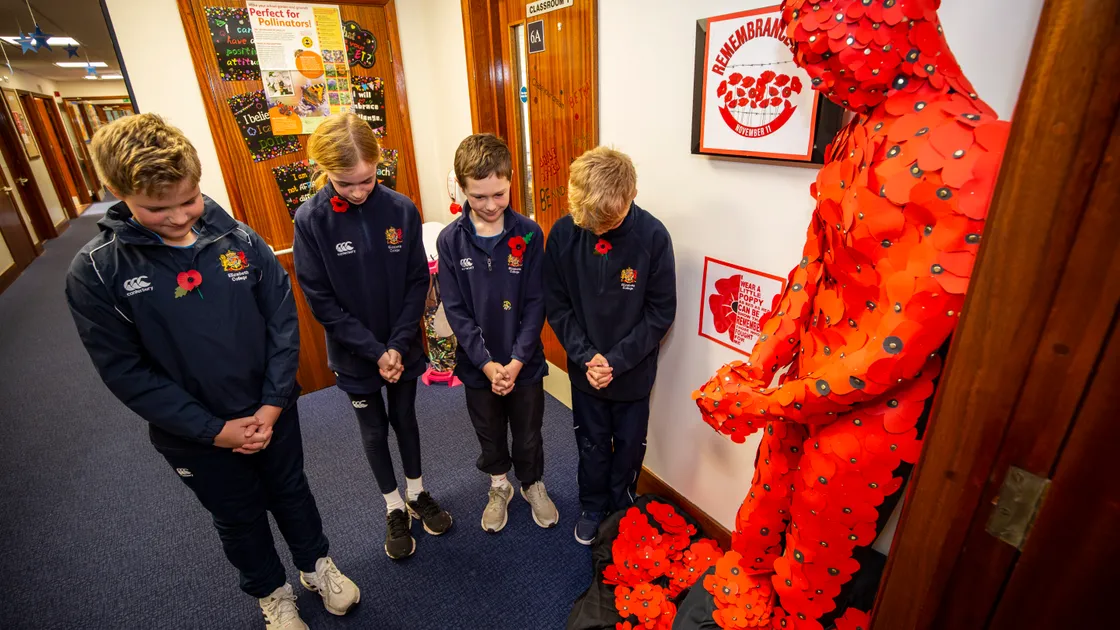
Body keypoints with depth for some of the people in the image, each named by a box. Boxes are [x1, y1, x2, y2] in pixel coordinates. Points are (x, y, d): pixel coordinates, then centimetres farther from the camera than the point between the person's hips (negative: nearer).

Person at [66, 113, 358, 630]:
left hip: (272, 412, 1)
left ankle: (315, 565, 50)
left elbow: (283, 320, -9)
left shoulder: (238, 238, -12)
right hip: (194, 434, -1)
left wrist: (273, 402, -14)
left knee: (291, 491, 23)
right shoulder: (95, 272, -15)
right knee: (238, 518, 22)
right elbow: (126, 372, -13)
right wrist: (214, 430, -16)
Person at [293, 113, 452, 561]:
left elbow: (418, 282, -7)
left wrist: (399, 344, -14)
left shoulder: (401, 209, -12)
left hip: (402, 346, 1)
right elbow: (320, 300, -13)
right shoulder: (310, 220, -15)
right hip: (354, 354, -1)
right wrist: (375, 351, -17)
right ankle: (394, 508, 39)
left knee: (405, 418, 19)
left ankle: (417, 494, 43)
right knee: (374, 429, 16)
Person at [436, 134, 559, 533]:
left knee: (528, 432, 18)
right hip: (478, 364, 1)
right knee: (489, 433, 21)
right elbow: (456, 310, -10)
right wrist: (486, 363, -16)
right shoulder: (450, 241, -10)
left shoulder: (529, 234, -12)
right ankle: (499, 487, 48)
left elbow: (536, 303, -11)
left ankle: (533, 484, 46)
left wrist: (517, 359, -17)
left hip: (524, 361, 0)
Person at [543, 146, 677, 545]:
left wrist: (617, 360, -18)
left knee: (629, 446, 19)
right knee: (591, 445, 20)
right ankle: (591, 507, 46)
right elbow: (556, 304, -7)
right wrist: (585, 355, -16)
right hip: (584, 368, 1)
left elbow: (661, 312, -13)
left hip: (634, 371, -1)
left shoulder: (653, 236, -20)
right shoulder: (563, 234, -15)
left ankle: (622, 508, 47)